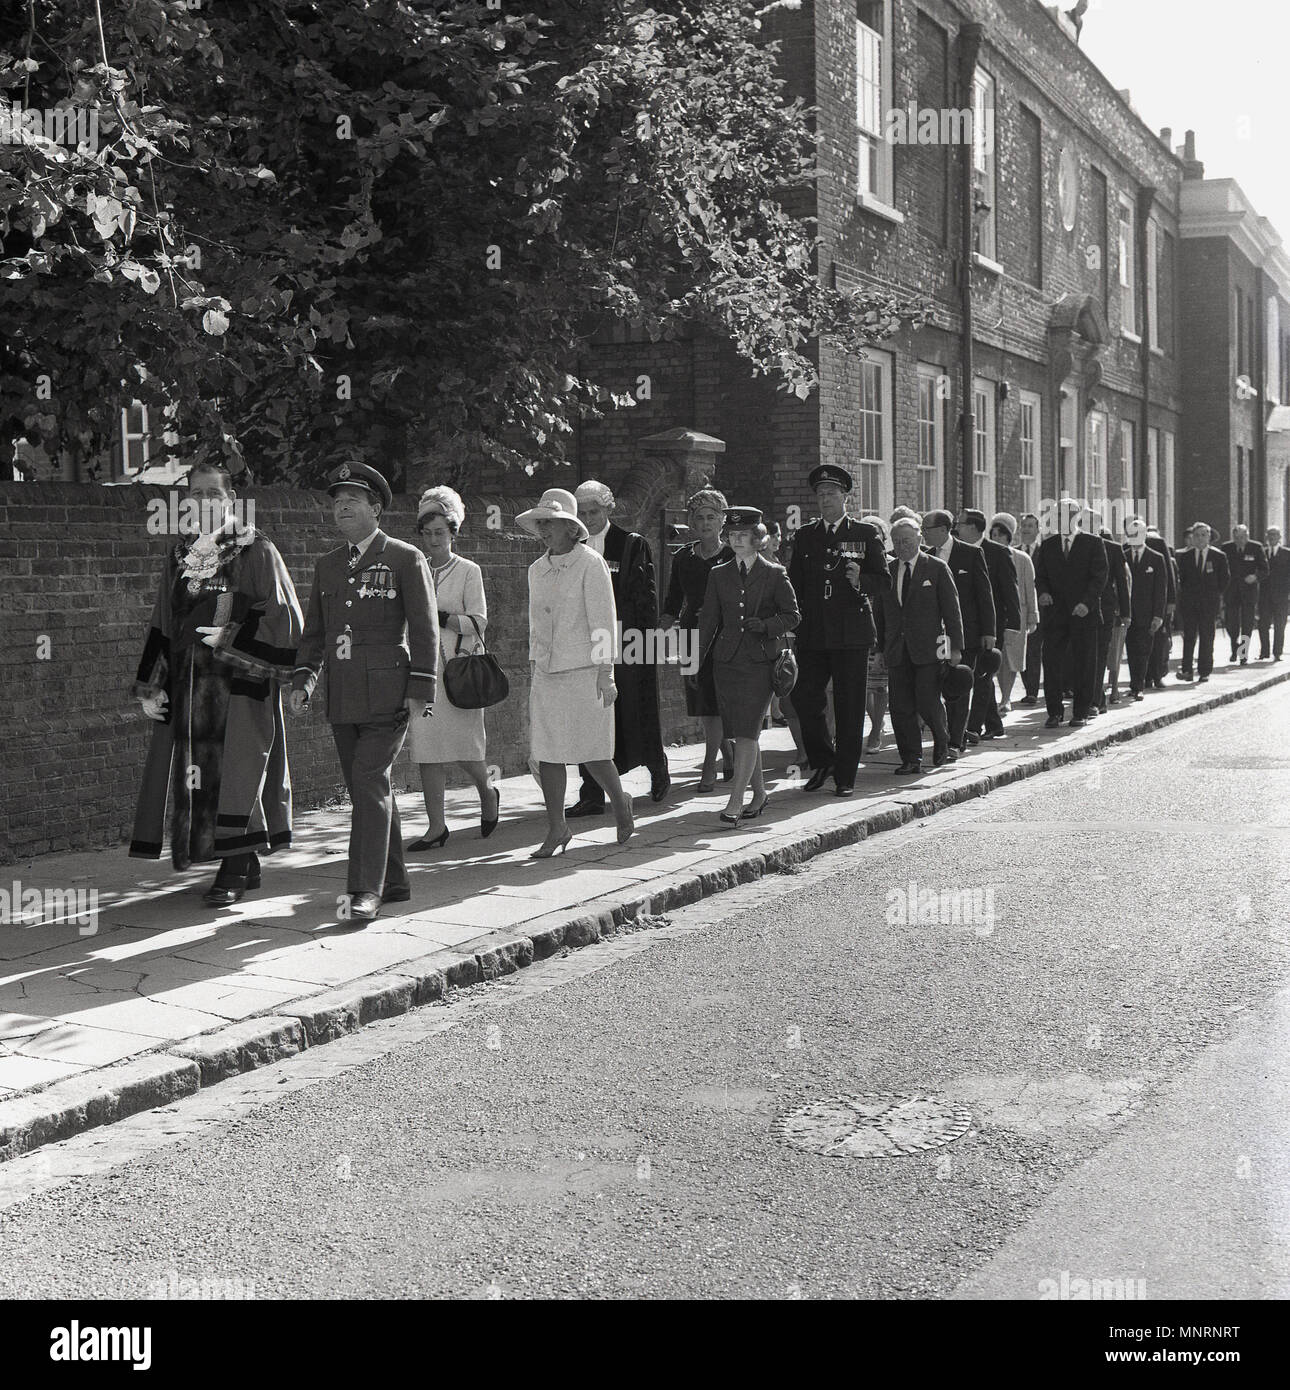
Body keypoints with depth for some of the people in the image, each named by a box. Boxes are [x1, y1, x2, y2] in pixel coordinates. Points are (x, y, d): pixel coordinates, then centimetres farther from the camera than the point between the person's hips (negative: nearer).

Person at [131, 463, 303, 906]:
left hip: (240, 681, -5)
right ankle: (245, 864, 12)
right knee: (197, 770, 3)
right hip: (188, 683, 5)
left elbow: (283, 617, -6)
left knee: (236, 767, -8)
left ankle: (234, 868, -3)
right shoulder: (177, 558, 14)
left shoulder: (256, 551, -1)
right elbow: (162, 626, 15)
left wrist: (232, 637, -15)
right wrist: (151, 686, 9)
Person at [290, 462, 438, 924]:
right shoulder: (327, 566, 17)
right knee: (367, 788, 10)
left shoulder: (406, 559, 0)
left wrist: (421, 691, -10)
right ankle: (394, 882, 21)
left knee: (370, 782, -14)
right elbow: (314, 631, 19)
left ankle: (365, 890, -14)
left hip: (387, 692, -6)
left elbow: (425, 629, -3)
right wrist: (302, 679, 5)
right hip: (342, 695, 6)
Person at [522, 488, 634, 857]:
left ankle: (620, 802, 26)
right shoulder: (537, 569, 12)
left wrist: (606, 673, -13)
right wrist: (534, 667, 15)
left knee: (591, 752, -2)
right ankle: (556, 830, 7)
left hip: (584, 670, -6)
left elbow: (604, 619, -9)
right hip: (547, 672, 6)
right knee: (547, 751, 0)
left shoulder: (590, 564, -7)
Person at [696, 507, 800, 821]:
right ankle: (759, 792, 23)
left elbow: (792, 616, 4)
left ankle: (736, 801, -14)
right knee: (741, 733, 7)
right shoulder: (719, 575, 12)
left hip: (760, 661, -4)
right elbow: (708, 619, 13)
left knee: (747, 732, -12)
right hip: (727, 661, 4)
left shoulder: (774, 575, 3)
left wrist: (765, 625, -14)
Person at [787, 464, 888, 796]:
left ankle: (845, 776, 9)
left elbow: (882, 579, 4)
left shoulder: (866, 535, 7)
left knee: (849, 706, -1)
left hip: (852, 633, -2)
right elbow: (794, 584, 13)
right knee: (804, 697, -5)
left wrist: (861, 580, -17)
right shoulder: (804, 536, 13)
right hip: (813, 634, 2)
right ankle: (822, 762, 17)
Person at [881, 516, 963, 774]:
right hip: (897, 651, 4)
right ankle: (910, 759, 9)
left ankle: (942, 744, 15)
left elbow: (952, 610, 1)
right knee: (901, 706, 0)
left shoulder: (937, 568, 2)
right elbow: (882, 612, 16)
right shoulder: (887, 570, 13)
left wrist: (955, 647, -4)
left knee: (927, 701, -10)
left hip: (928, 648, -4)